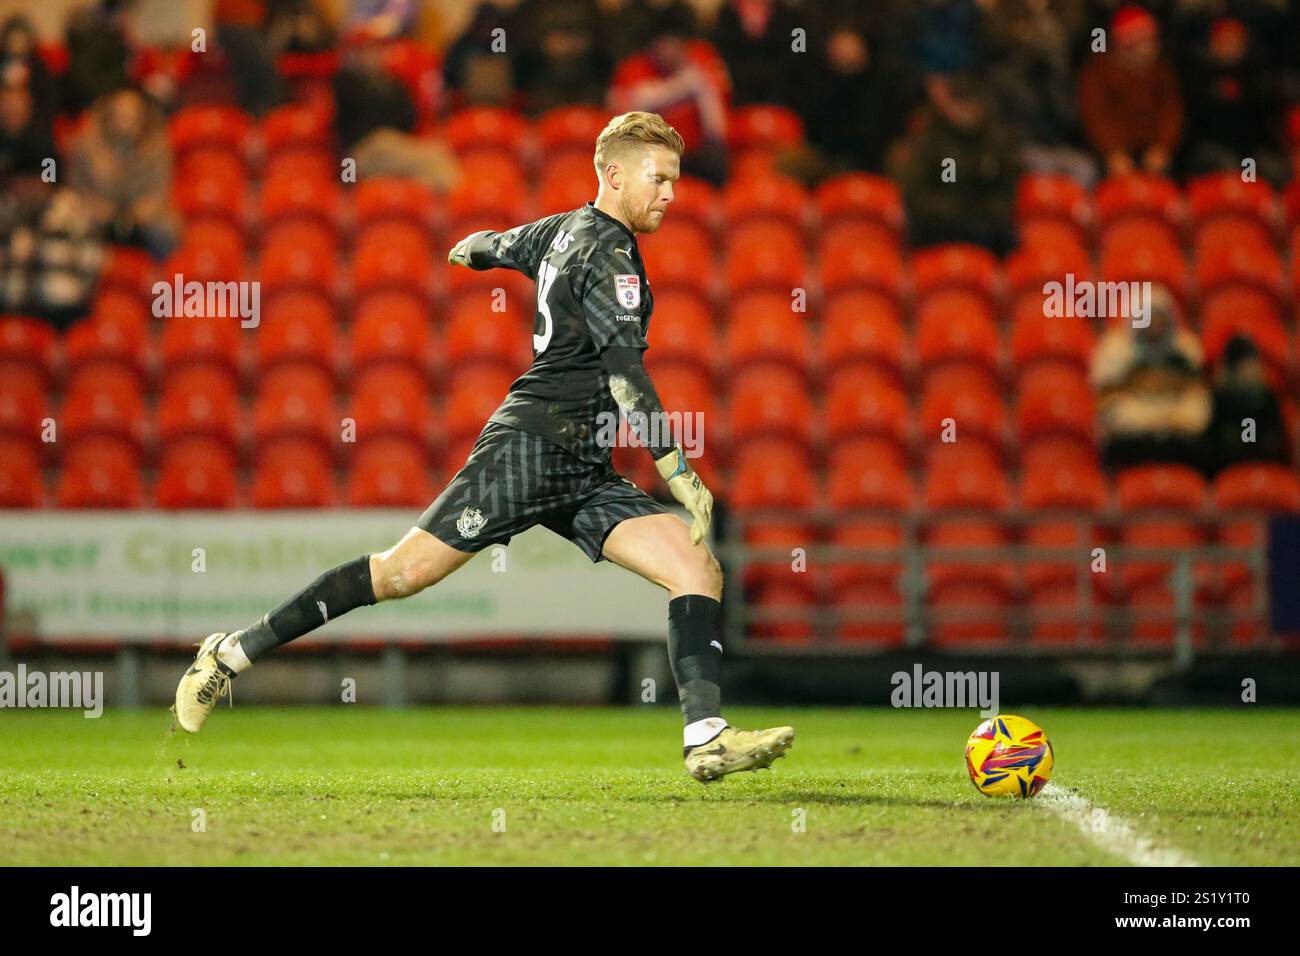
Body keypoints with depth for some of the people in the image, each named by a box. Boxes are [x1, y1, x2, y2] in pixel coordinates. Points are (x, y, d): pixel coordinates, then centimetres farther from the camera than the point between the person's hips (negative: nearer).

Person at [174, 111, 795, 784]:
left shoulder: (564, 230, 18)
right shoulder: (606, 253, -10)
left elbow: (489, 246, 38)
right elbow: (626, 375, -21)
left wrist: (471, 249, 63)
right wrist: (680, 474, -25)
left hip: (582, 473, 9)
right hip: (531, 444, -9)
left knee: (700, 569, -7)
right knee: (405, 571, -10)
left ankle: (707, 737, -20)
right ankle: (234, 652, 0)